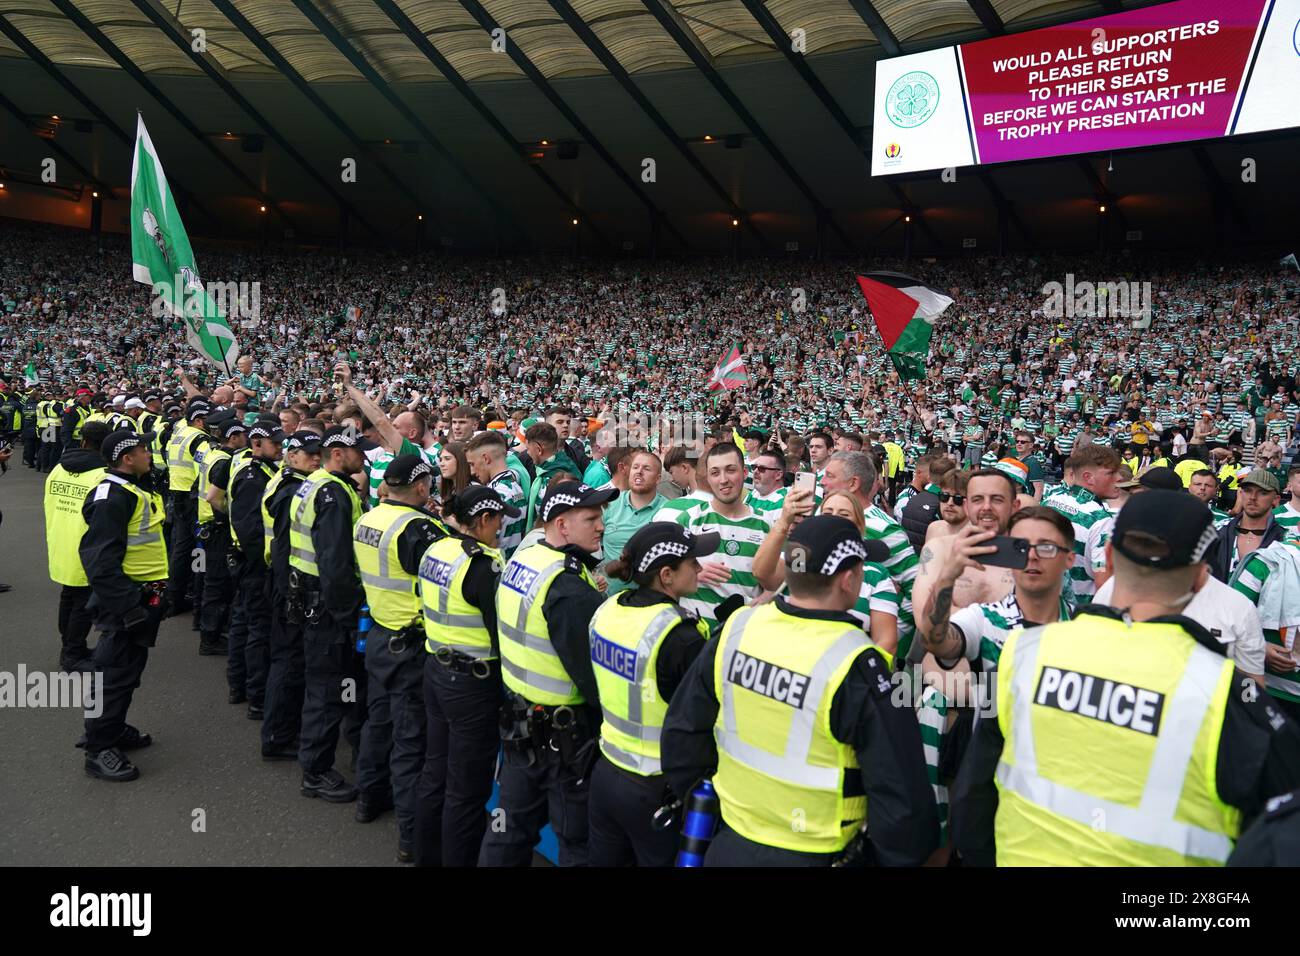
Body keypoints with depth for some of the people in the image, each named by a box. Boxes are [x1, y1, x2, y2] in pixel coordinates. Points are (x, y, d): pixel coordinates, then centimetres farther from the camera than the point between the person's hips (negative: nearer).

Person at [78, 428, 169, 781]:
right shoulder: (111, 497, -21)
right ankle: (99, 749, 9)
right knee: (116, 672, -1)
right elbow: (101, 562, -26)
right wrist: (127, 608, -26)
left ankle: (114, 729, 35)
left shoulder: (137, 490, 12)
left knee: (129, 665, 20)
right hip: (125, 599, -10)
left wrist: (153, 596, 21)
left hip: (143, 596, 10)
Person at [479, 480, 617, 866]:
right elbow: (591, 672, -23)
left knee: (514, 826, 20)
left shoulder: (521, 558, 3)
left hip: (519, 717, 8)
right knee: (579, 841, 7)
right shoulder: (570, 590, -24)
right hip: (565, 732, -8)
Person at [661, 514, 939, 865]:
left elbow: (684, 727, 4)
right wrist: (904, 856, 0)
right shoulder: (855, 667, -24)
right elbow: (898, 787, -17)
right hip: (813, 855, -4)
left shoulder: (737, 627, -9)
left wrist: (696, 797, 18)